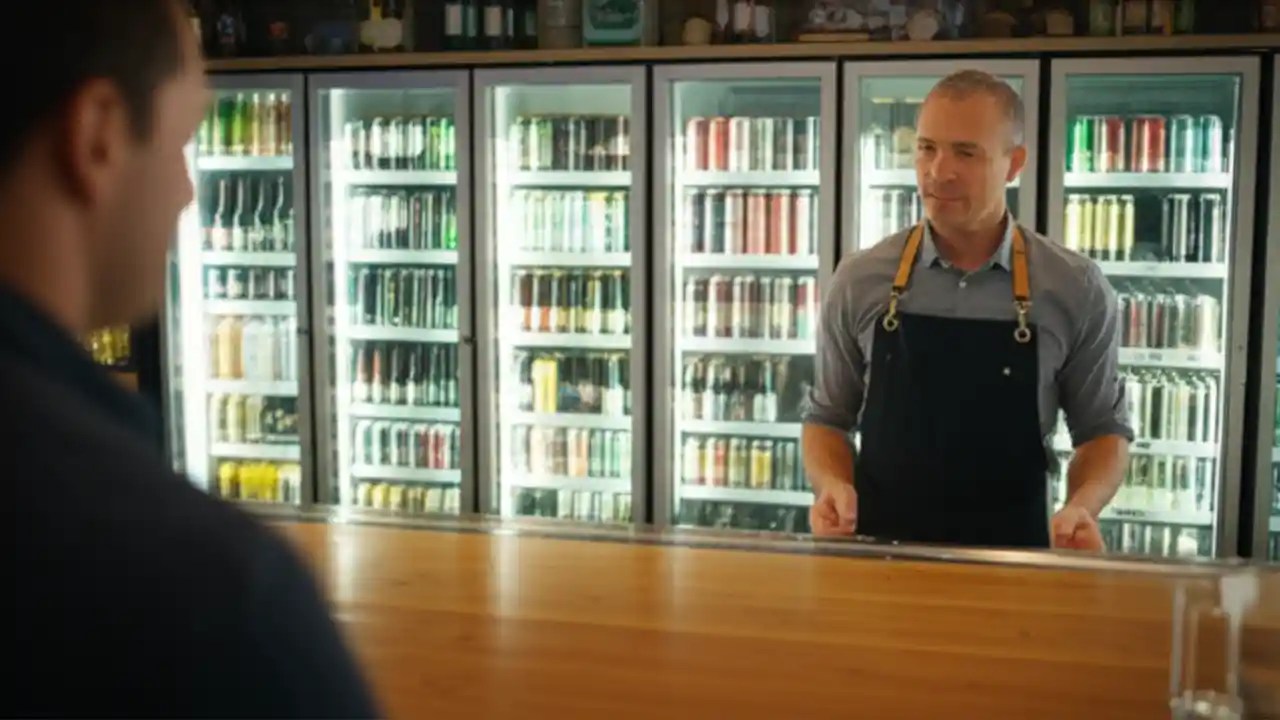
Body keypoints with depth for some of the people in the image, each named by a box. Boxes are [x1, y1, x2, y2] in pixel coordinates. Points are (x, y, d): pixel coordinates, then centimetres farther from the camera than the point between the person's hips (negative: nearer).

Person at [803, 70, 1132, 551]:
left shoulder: (1075, 290, -2)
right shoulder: (860, 281, 0)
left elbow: (1102, 426, 7)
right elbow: (827, 417, 8)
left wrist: (1081, 506, -12)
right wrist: (833, 485, -11)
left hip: (1009, 560, 0)